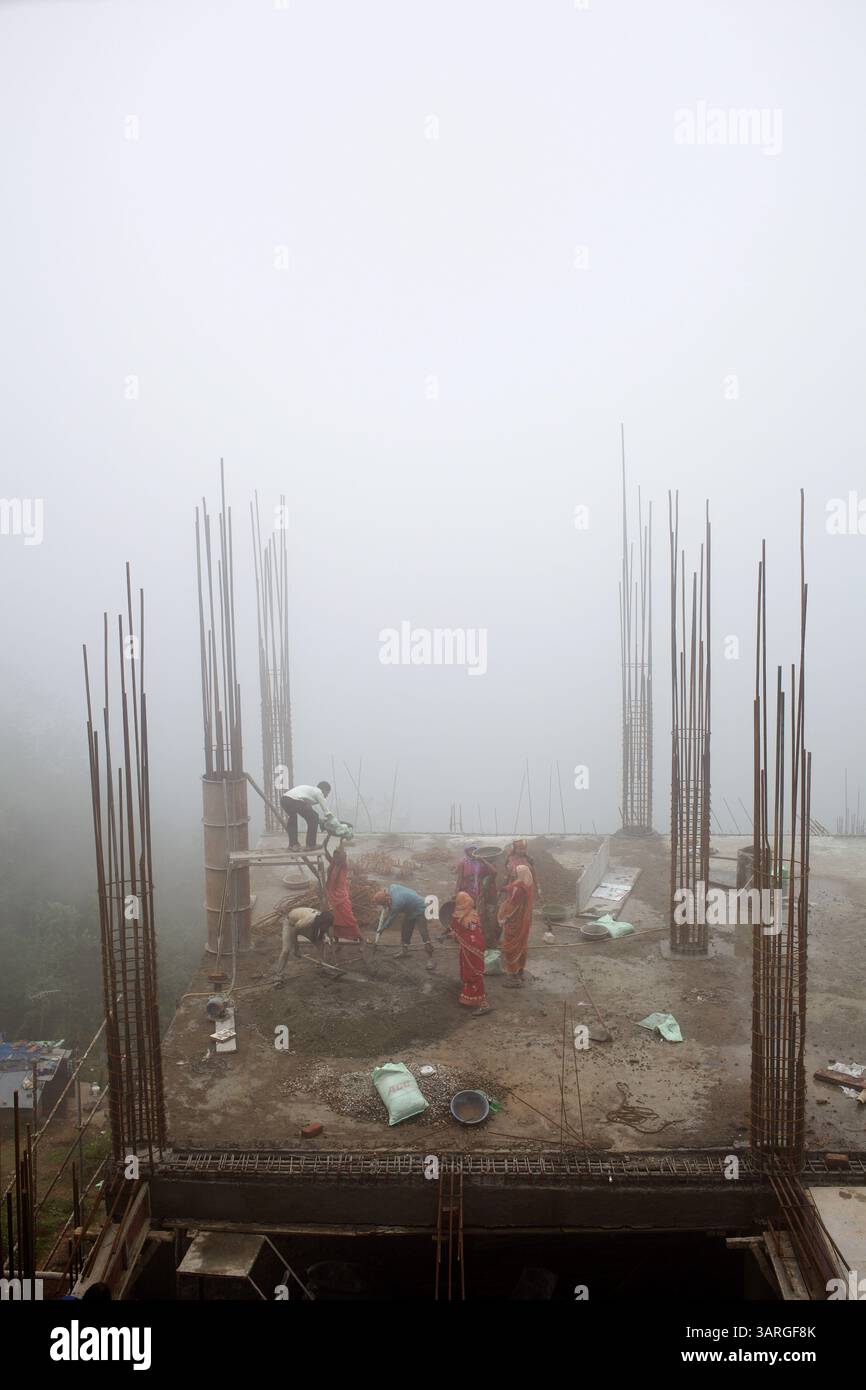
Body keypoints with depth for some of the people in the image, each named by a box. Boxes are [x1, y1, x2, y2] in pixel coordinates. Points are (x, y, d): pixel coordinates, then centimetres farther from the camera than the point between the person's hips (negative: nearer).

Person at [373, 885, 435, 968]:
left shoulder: (396, 904, -35)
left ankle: (431, 959, -17)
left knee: (424, 934, -17)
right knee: (405, 930, 18)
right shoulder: (392, 887, -15)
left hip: (420, 911, -10)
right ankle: (404, 950, 34)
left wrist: (381, 929, -1)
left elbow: (391, 919, -19)